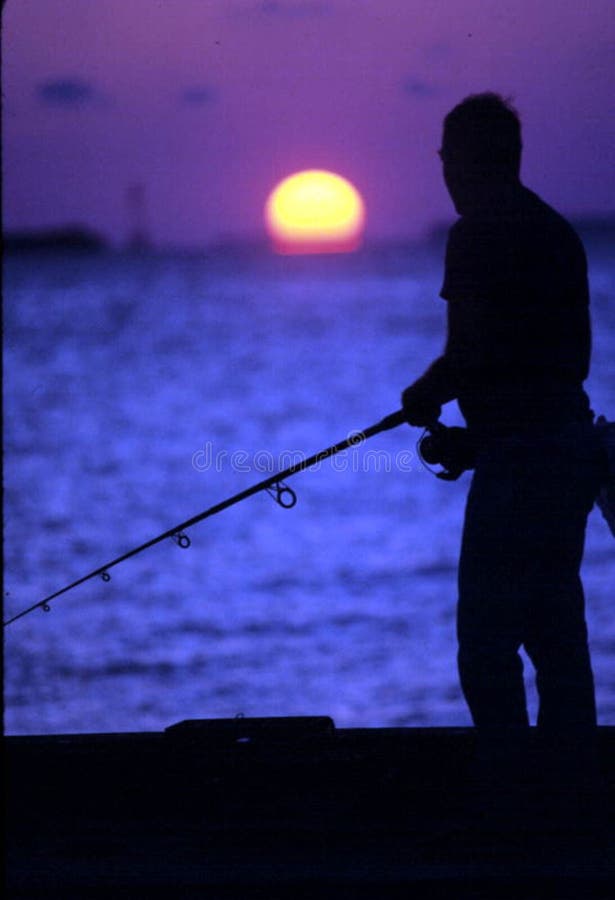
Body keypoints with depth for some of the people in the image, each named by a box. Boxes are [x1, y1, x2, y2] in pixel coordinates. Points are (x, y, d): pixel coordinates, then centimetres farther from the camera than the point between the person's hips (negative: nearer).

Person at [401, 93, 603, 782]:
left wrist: (424, 396, 2)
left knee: (487, 637, -6)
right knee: (557, 632, 13)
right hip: (571, 445, 9)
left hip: (517, 456, -9)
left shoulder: (479, 234, -10)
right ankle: (570, 781, 16)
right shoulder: (557, 231, 16)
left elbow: (472, 351, -17)